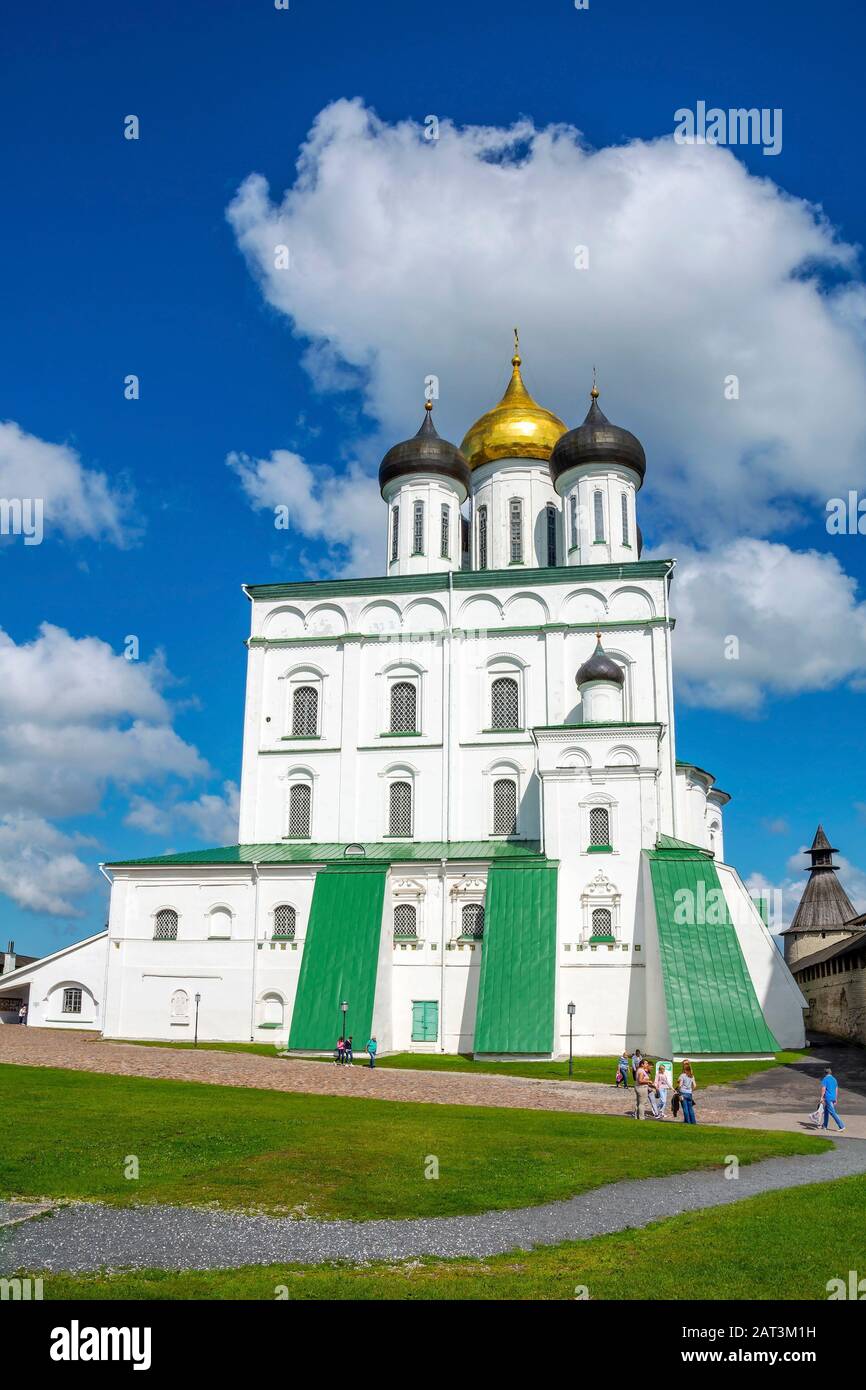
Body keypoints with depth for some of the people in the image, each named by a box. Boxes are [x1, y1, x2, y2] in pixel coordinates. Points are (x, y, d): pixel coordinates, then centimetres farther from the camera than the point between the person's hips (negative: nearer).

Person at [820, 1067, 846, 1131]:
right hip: (833, 1098, 8)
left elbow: (823, 1089, -16)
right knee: (826, 1111, 18)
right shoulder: (834, 1079, 12)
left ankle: (841, 1126, -13)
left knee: (832, 1112, -7)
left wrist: (821, 1098, -15)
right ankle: (825, 1126, 23)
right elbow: (836, 1090, 14)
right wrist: (836, 1099, 20)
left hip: (828, 1098, -8)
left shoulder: (825, 1079, -9)